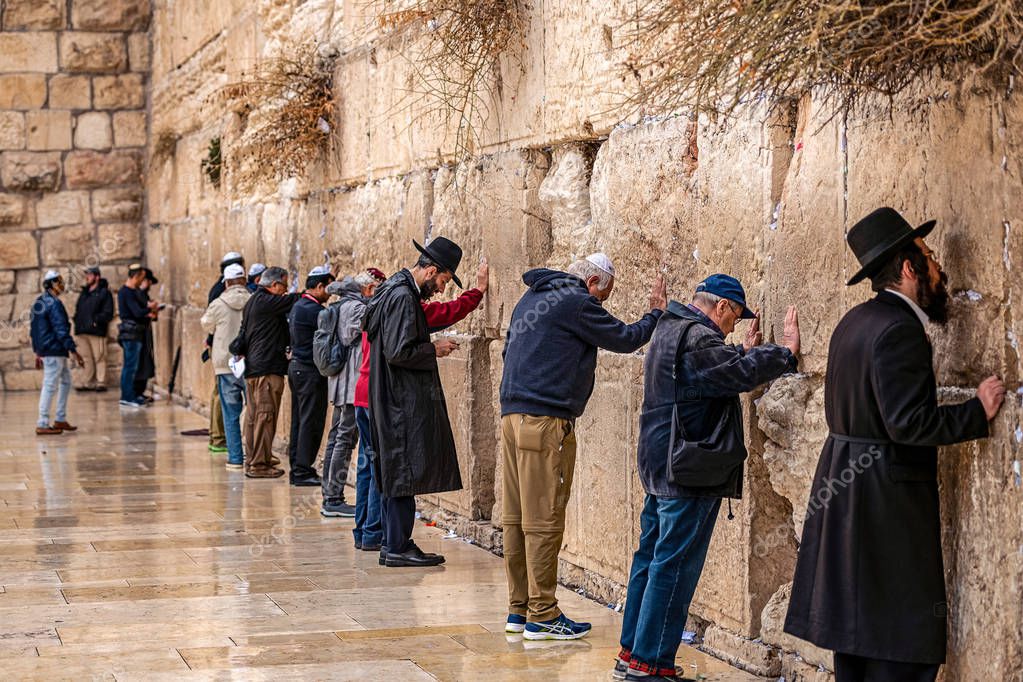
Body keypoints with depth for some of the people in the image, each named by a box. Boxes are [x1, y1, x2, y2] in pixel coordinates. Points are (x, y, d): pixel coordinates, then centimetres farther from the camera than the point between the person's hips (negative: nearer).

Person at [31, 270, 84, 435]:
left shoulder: (38, 303, 15)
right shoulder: (54, 304, -16)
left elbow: (33, 328, 20)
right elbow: (61, 330, -20)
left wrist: (37, 352, 24)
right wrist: (74, 351, -19)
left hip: (43, 350, 10)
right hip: (54, 351, -10)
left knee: (66, 381, 17)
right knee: (50, 386, -6)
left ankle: (60, 420, 18)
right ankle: (42, 424, -4)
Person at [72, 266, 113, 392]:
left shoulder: (104, 292, -1)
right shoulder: (84, 293, 21)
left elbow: (108, 313, -8)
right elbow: (78, 309, 24)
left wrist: (96, 320, -18)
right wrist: (77, 321, 8)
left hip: (96, 331, -6)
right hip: (82, 332, 7)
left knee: (99, 358, -4)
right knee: (86, 358, 7)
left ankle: (101, 383, 0)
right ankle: (87, 382, 10)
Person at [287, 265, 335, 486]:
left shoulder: (298, 306, 15)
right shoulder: (312, 310, -17)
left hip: (297, 367, 10)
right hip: (310, 371, -10)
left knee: (299, 421, 12)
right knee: (311, 421, -6)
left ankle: (297, 468, 16)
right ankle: (303, 471, -5)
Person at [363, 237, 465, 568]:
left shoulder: (397, 291, 15)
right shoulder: (403, 297, -17)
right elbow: (398, 352, -23)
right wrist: (434, 350, -10)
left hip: (395, 401, 11)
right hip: (403, 402, -11)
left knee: (394, 473, 13)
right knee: (404, 471, -6)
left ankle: (396, 543, 18)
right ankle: (398, 547, -3)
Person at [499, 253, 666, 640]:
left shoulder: (530, 299, 20)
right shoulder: (577, 303, -7)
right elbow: (624, 339, -3)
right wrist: (656, 313, 13)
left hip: (513, 417, 9)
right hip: (547, 421, -9)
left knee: (517, 519, 10)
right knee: (544, 521, -6)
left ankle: (519, 609, 15)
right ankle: (542, 616, -3)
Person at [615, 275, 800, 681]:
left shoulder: (669, 331, 17)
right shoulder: (697, 338, -16)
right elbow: (741, 373, -23)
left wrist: (746, 351, 23)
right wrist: (786, 352, -13)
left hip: (660, 468, 11)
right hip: (689, 473, -11)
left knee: (651, 558, 14)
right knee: (674, 567, -6)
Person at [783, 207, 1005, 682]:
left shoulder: (854, 322, 13)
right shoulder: (900, 330, -17)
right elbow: (909, 423, -23)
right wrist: (979, 411, -14)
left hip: (843, 486, 10)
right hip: (888, 499, -10)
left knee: (856, 636, 15)